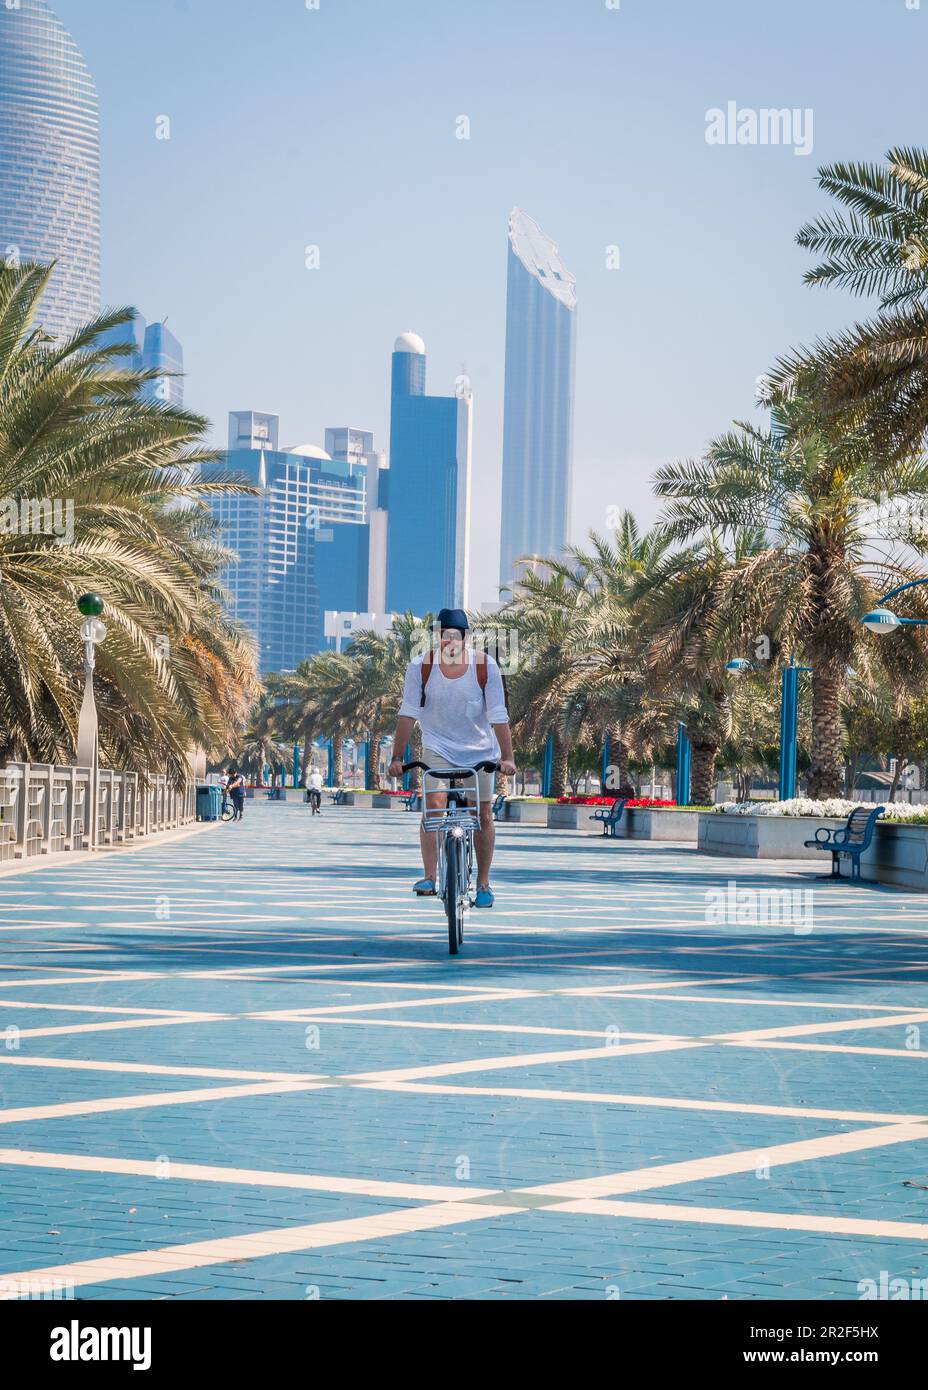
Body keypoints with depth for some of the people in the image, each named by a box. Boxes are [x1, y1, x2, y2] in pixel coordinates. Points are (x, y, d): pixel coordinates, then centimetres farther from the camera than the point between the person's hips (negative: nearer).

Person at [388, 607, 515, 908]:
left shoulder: (485, 666, -16)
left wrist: (507, 757, -18)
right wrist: (397, 757, -11)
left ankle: (483, 883, 15)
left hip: (479, 750, 1)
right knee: (434, 805, -19)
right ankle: (430, 877, -13)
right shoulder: (421, 666, -15)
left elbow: (498, 715, -14)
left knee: (483, 816, 2)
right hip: (438, 746, -1)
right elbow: (408, 714, -10)